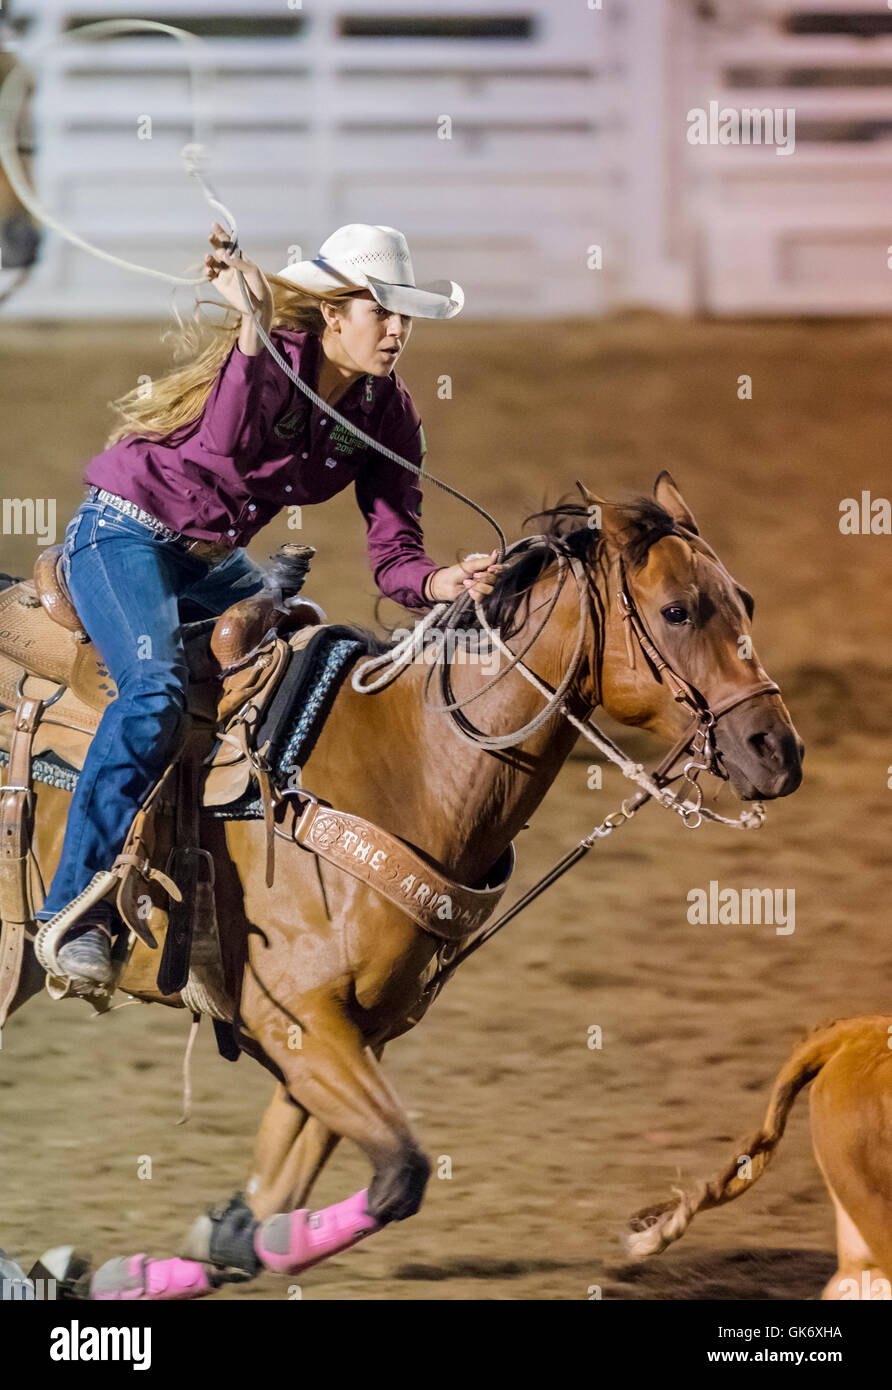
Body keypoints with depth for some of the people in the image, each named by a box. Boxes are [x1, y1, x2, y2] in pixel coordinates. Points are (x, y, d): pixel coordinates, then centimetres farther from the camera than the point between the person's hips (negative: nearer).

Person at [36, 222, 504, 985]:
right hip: (125, 534, -8)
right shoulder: (271, 357, -22)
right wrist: (254, 323, -51)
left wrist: (445, 582, -31)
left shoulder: (387, 415, -4)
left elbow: (394, 559, -10)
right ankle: (77, 909, -30)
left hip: (215, 563, 8)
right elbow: (228, 441, -44)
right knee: (157, 690, -30)